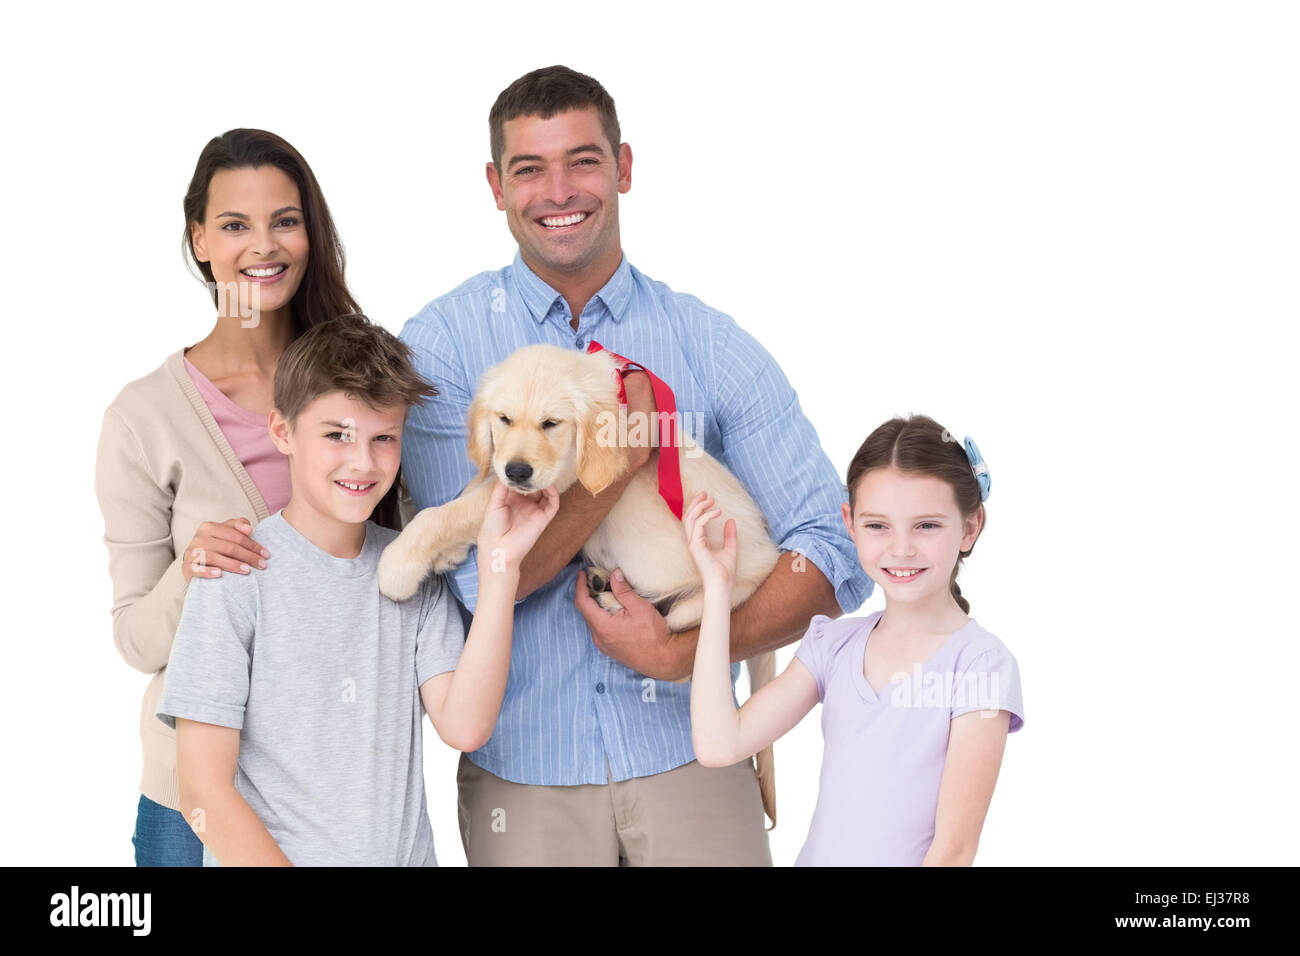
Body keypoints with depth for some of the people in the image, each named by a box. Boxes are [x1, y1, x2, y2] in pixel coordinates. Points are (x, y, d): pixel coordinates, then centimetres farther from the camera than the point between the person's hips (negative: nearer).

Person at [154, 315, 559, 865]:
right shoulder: (238, 578, -5)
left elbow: (463, 726, -5)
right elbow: (205, 792, -5)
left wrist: (498, 567, -7)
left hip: (407, 855, 2)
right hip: (263, 856, -2)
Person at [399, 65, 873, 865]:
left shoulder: (712, 345, 0)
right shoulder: (441, 345, -4)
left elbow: (836, 554, -4)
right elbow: (477, 575, -13)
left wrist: (683, 650, -15)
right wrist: (623, 459, -21)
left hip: (689, 758, 1)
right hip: (523, 772, -1)